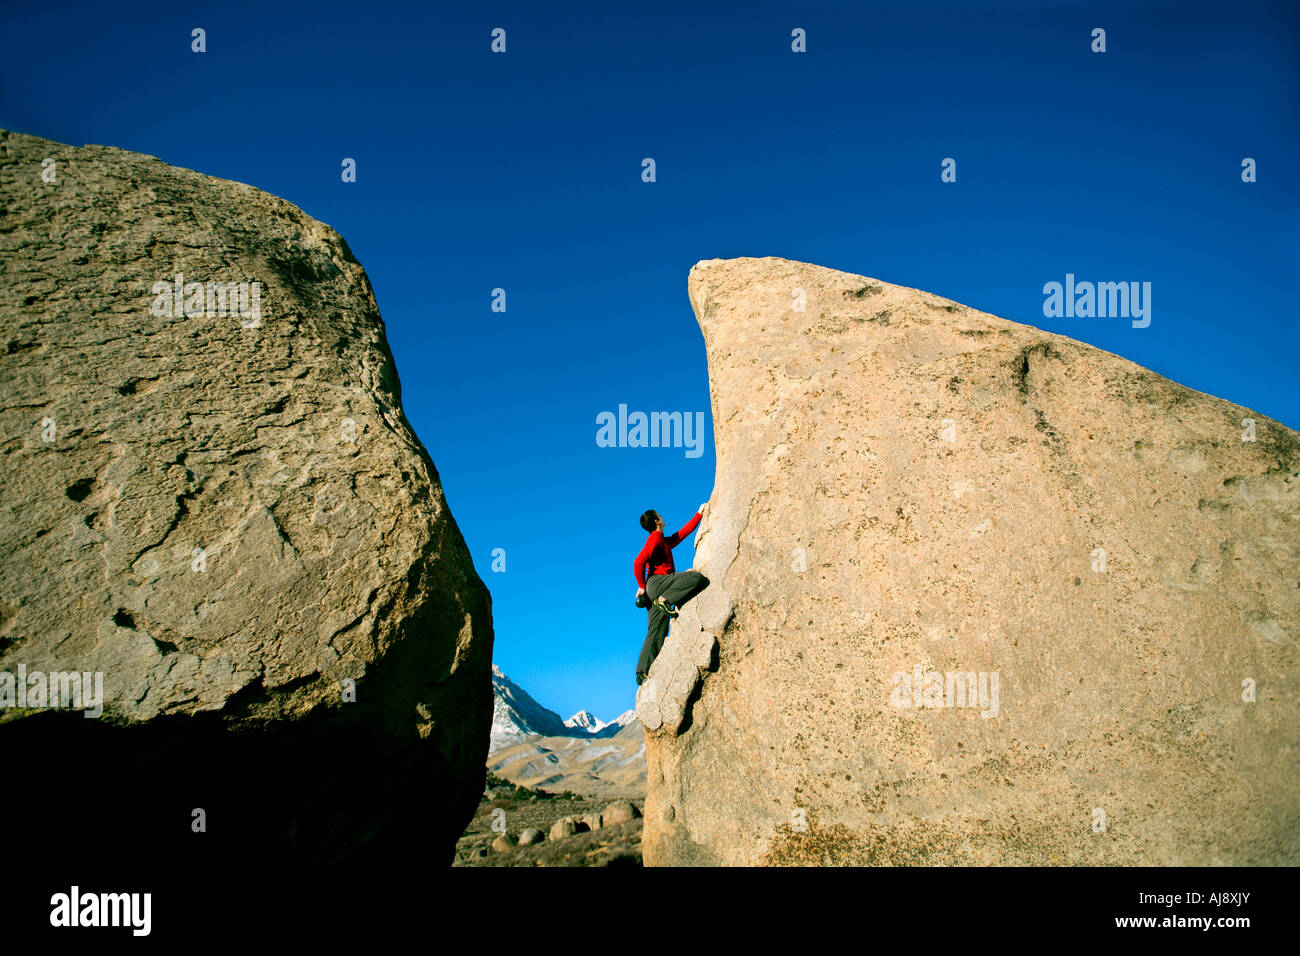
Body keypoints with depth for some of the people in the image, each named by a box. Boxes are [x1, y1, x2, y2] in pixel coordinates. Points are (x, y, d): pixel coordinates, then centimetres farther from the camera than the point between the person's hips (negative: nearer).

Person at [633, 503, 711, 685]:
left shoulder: (664, 541, 28)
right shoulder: (655, 539, -2)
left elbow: (683, 533, 39)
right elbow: (638, 562, -13)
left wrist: (699, 514, 43)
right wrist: (642, 586, -8)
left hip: (655, 592, 9)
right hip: (657, 581, -9)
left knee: (656, 634, 1)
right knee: (697, 577, -21)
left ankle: (643, 672, -6)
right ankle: (666, 600, -24)